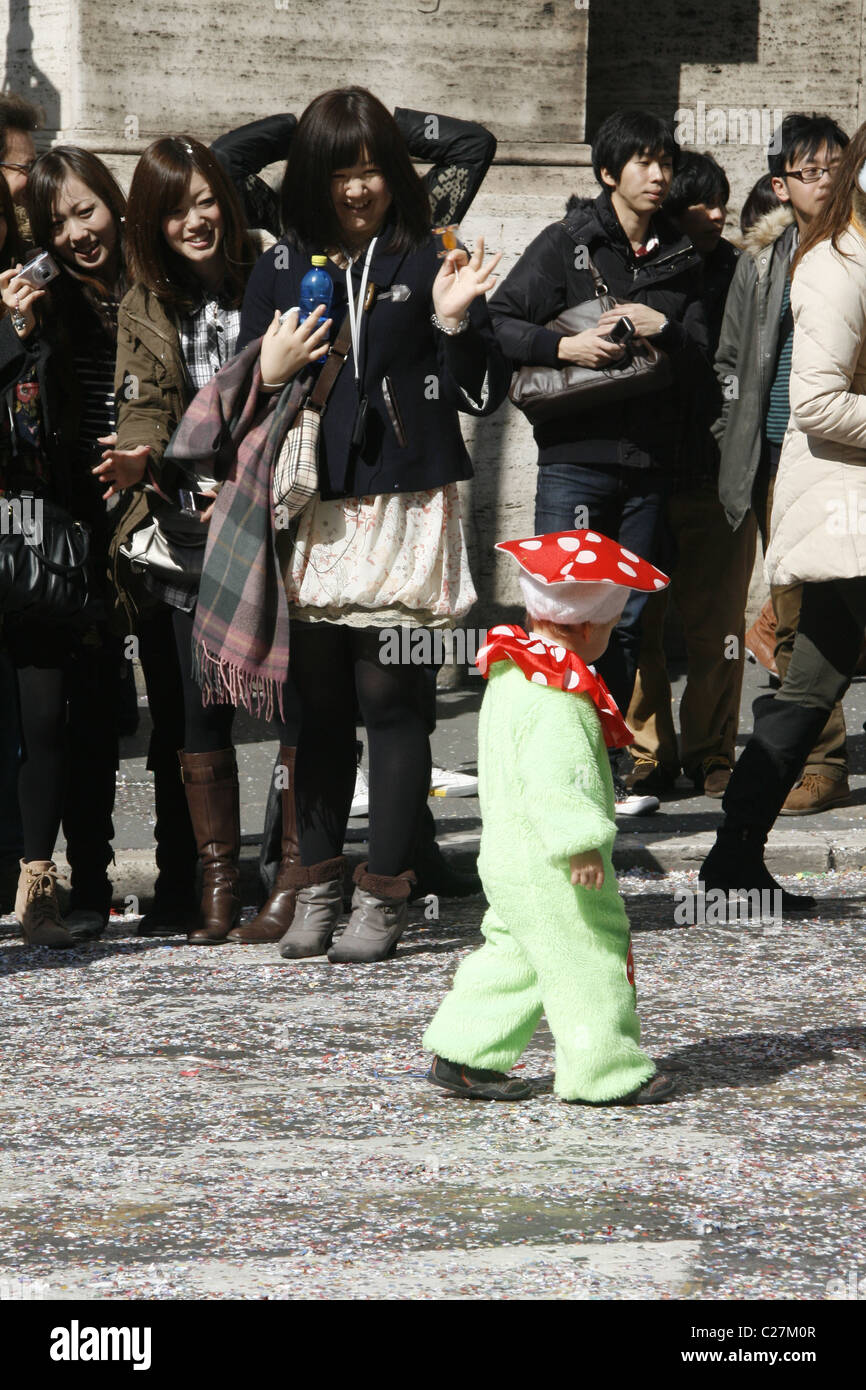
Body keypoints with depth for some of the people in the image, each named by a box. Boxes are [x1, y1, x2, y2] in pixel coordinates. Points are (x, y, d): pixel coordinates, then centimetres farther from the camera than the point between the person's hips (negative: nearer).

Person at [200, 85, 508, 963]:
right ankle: (315, 883, 16)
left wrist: (455, 324, -15)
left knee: (390, 697, -3)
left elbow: (483, 397, 1)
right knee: (320, 701, 7)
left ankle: (384, 891, 3)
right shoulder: (282, 269, 10)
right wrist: (269, 372, -6)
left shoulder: (431, 264, 3)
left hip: (405, 510, -3)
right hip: (313, 513, 3)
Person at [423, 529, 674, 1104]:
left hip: (506, 855, 10)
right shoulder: (557, 695, -22)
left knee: (512, 957, 16)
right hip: (549, 869, -10)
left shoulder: (512, 672, 11)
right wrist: (581, 843, -27)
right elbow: (557, 775, -29)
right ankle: (606, 1071, 6)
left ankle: (461, 1052, 17)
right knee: (588, 960, -1)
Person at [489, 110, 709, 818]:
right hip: (575, 459, -4)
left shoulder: (681, 259, 13)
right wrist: (563, 345, -18)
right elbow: (497, 323, -4)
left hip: (649, 464, 4)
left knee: (626, 621, 8)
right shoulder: (566, 243, 1)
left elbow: (700, 367, 10)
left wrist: (663, 328, -8)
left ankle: (608, 765, 15)